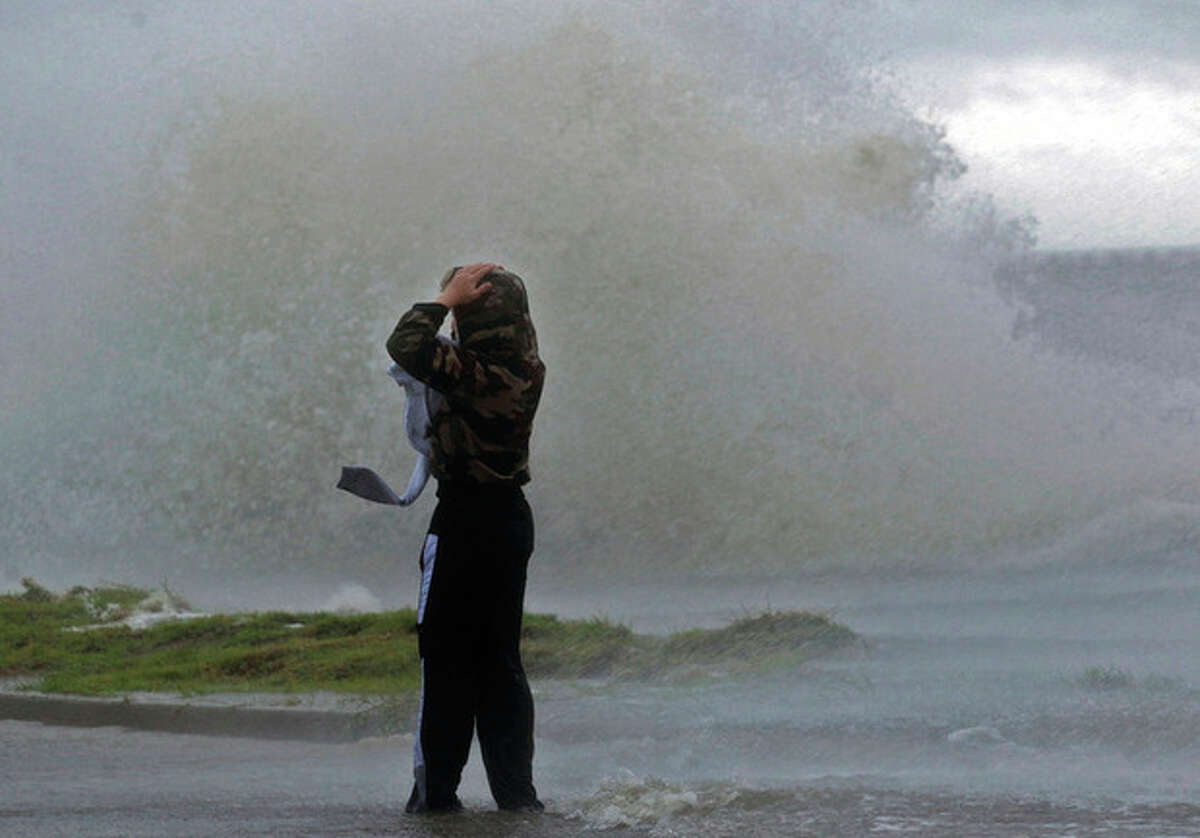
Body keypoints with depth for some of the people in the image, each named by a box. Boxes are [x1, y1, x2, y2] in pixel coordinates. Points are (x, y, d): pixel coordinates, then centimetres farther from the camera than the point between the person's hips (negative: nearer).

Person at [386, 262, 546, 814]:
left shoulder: (474, 371, -20)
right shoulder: (526, 369, 3)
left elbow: (406, 346, -27)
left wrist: (446, 299, -16)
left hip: (464, 520, -8)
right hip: (512, 518, 8)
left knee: (446, 658, 0)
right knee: (500, 659, 13)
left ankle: (436, 790, 1)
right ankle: (516, 793, 13)